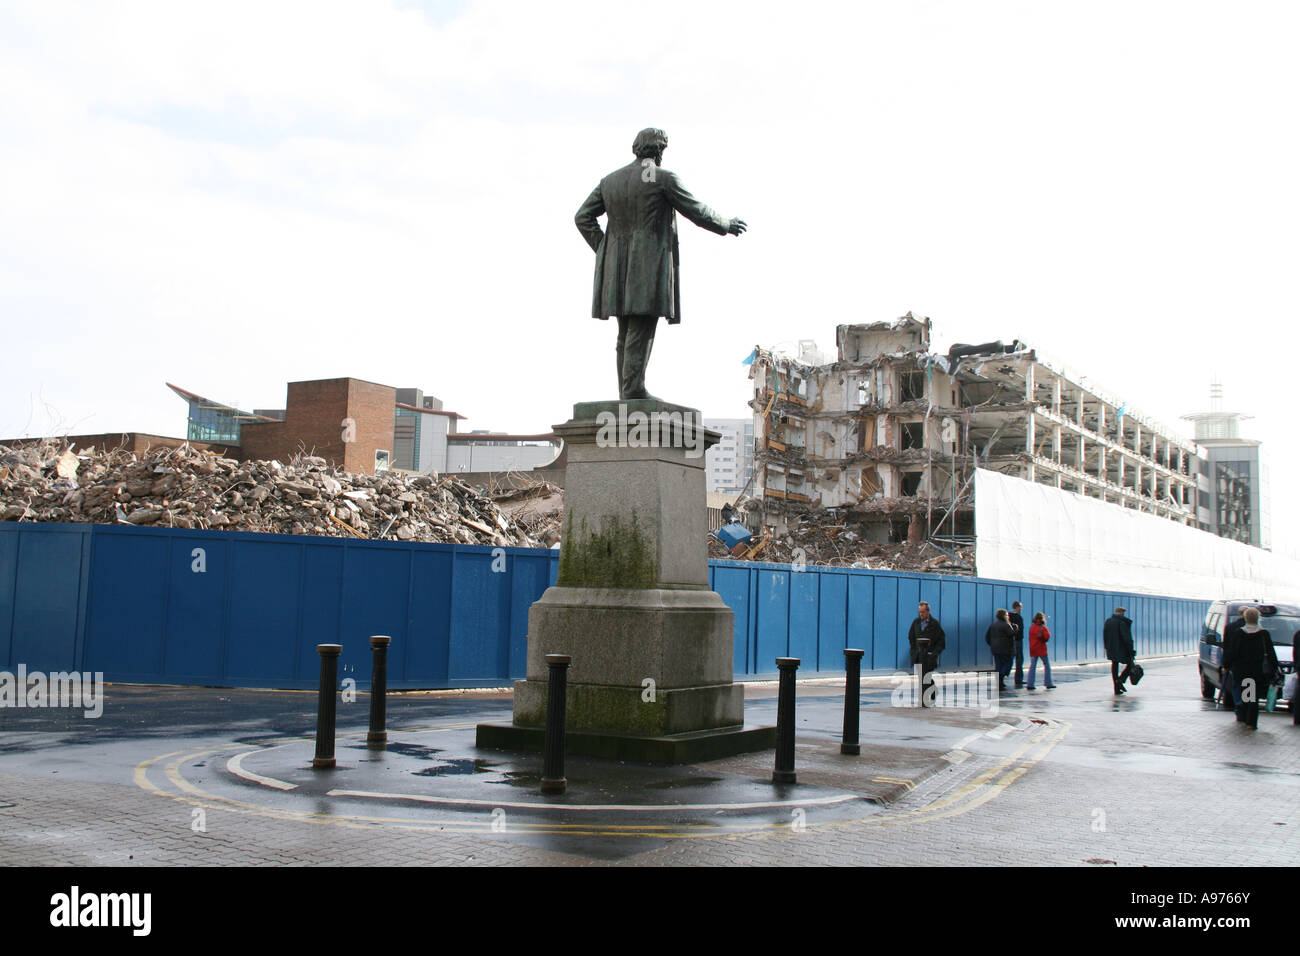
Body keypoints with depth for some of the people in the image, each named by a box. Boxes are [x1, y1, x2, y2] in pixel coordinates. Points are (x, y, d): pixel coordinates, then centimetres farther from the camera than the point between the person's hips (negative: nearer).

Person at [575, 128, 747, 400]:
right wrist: (726, 225, 16)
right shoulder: (663, 178, -3)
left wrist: (603, 250, 12)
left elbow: (583, 217, 12)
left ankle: (626, 390, 6)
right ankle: (634, 387, -16)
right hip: (649, 263, -6)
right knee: (641, 328, -10)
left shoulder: (610, 181, 15)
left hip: (617, 267, 6)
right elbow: (698, 212, 0)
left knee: (626, 331, 9)